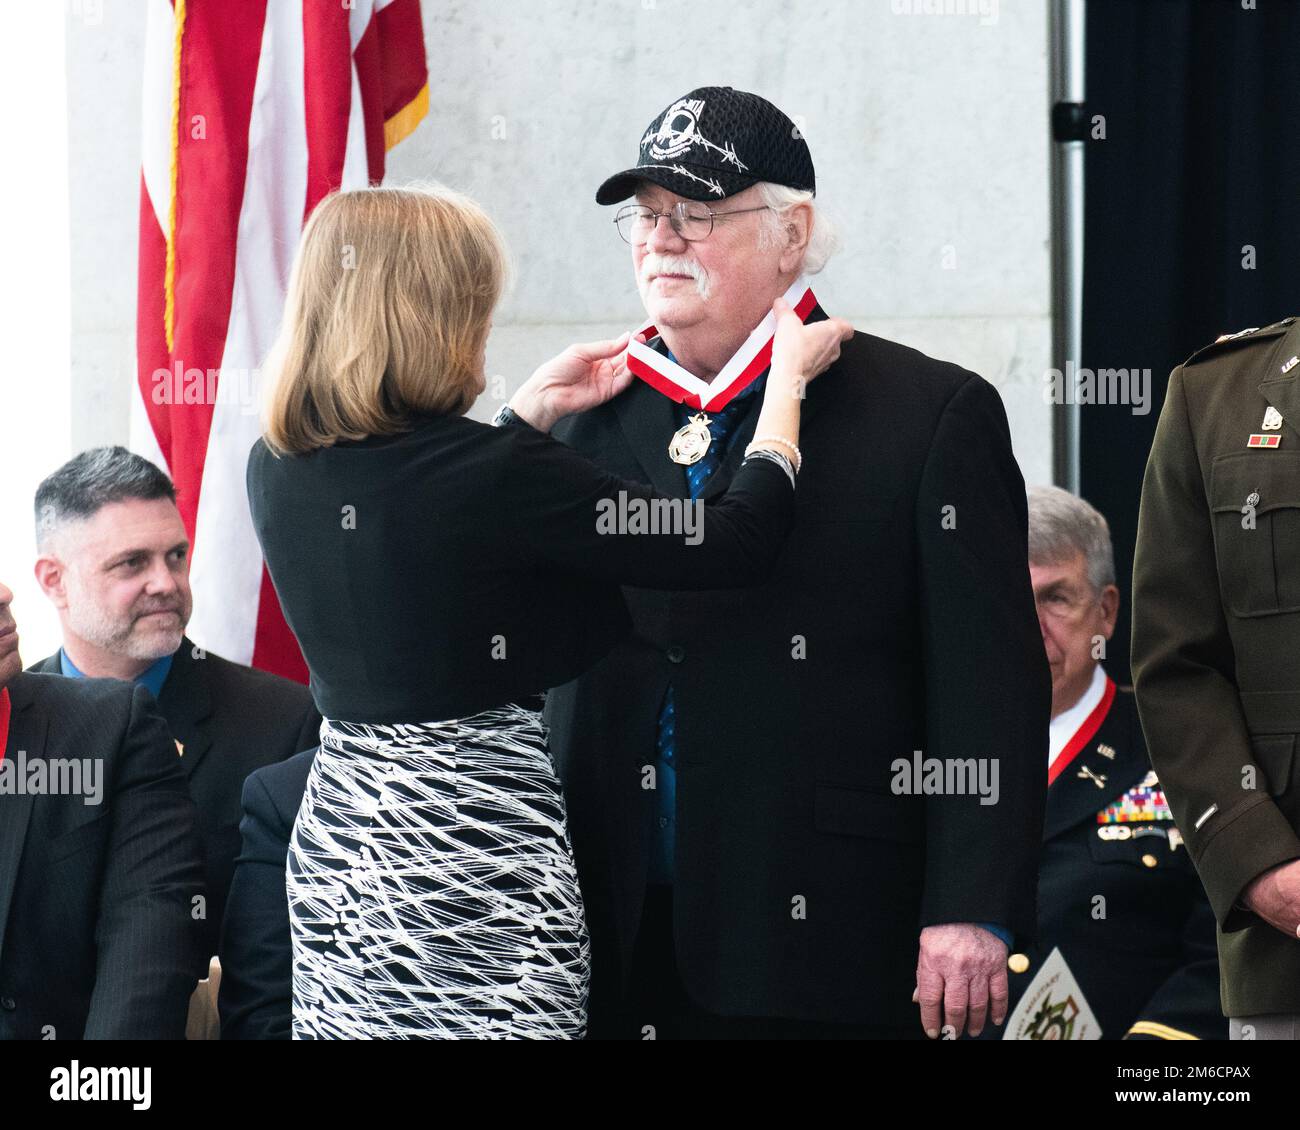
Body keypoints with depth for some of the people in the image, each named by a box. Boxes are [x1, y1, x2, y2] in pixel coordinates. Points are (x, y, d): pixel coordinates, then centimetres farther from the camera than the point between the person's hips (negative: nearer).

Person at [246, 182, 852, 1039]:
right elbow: (734, 546, -12)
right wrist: (788, 380, 1)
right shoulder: (491, 477, -18)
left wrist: (536, 414, 23)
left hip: (339, 836, 7)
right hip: (476, 846, -7)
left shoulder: (278, 474, 1)